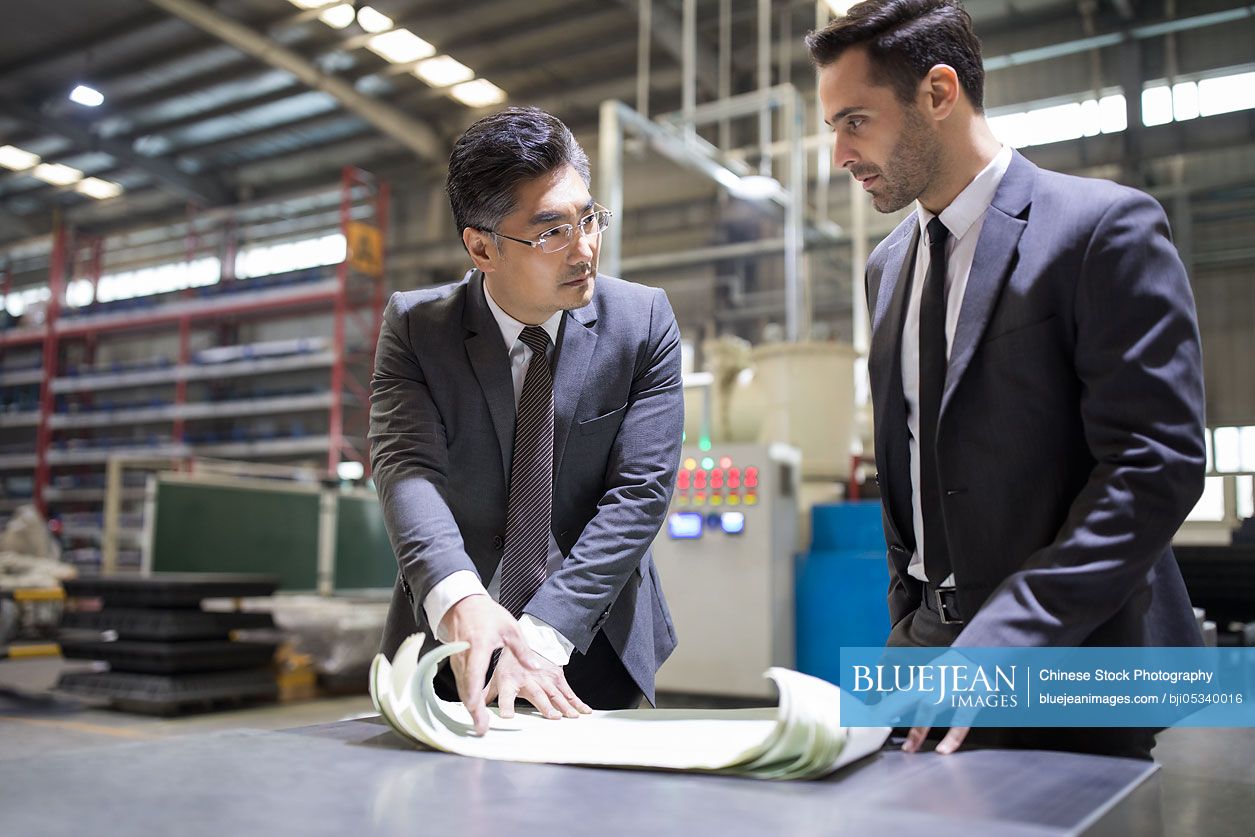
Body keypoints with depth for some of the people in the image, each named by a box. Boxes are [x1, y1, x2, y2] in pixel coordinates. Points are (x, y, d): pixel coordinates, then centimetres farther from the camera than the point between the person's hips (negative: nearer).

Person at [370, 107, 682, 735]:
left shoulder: (644, 322, -6)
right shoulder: (413, 326, -6)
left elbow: (640, 489, -12)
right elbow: (408, 467, -19)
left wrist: (544, 634, -23)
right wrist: (457, 601, -38)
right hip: (445, 645, 0)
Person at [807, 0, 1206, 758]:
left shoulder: (1103, 227, -10)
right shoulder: (889, 265, 12)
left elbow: (1158, 466, -18)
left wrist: (997, 645, -23)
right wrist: (910, 624, 10)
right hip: (932, 639, 6)